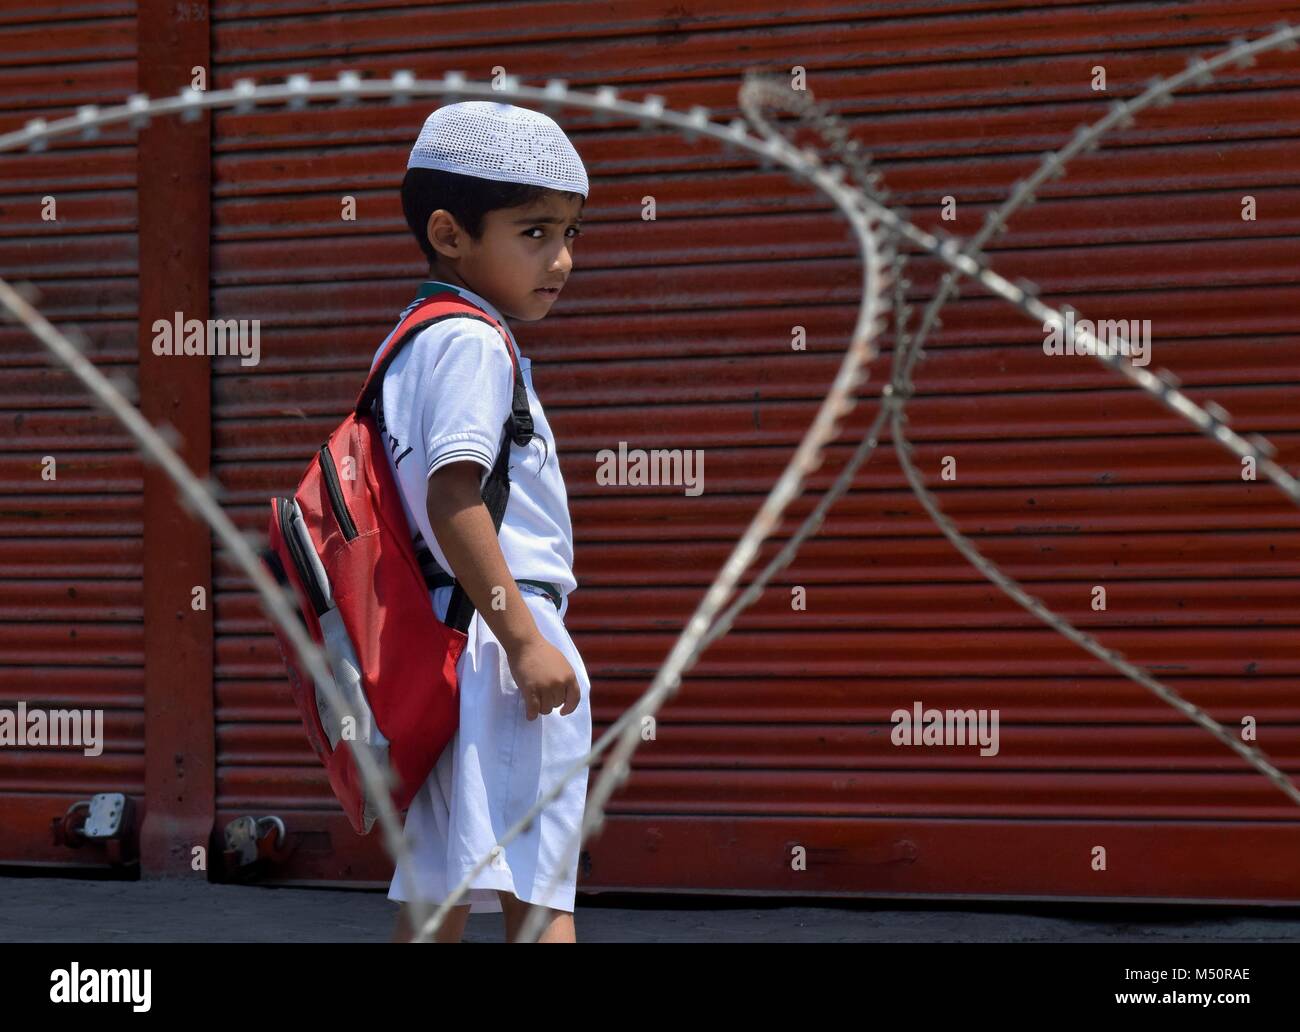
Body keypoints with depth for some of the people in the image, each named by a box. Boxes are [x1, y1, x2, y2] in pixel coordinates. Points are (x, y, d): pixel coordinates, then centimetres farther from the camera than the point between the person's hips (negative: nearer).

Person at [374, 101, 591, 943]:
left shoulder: (414, 343, 20)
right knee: (537, 892, -11)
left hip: (448, 649, 10)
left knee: (436, 896, 10)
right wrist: (525, 641, -22)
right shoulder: (474, 343, -10)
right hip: (500, 642, -10)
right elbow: (453, 499, -20)